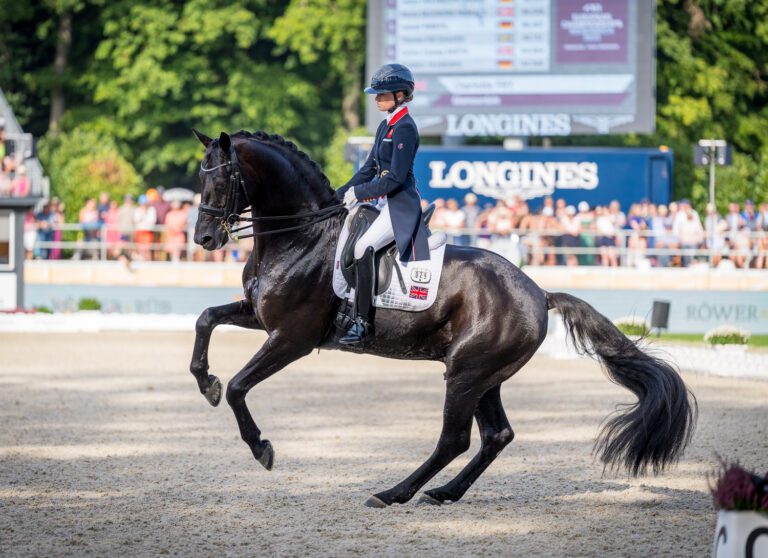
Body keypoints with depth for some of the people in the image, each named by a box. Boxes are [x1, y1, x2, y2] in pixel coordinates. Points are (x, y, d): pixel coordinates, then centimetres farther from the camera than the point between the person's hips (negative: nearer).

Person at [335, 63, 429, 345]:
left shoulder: (404, 129, -15)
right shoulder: (386, 126, 15)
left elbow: (395, 178, -20)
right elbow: (370, 168, 19)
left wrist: (359, 192, -16)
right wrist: (341, 194, 11)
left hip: (401, 205, -11)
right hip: (385, 203, 11)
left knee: (363, 248, -24)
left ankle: (362, 322, -23)